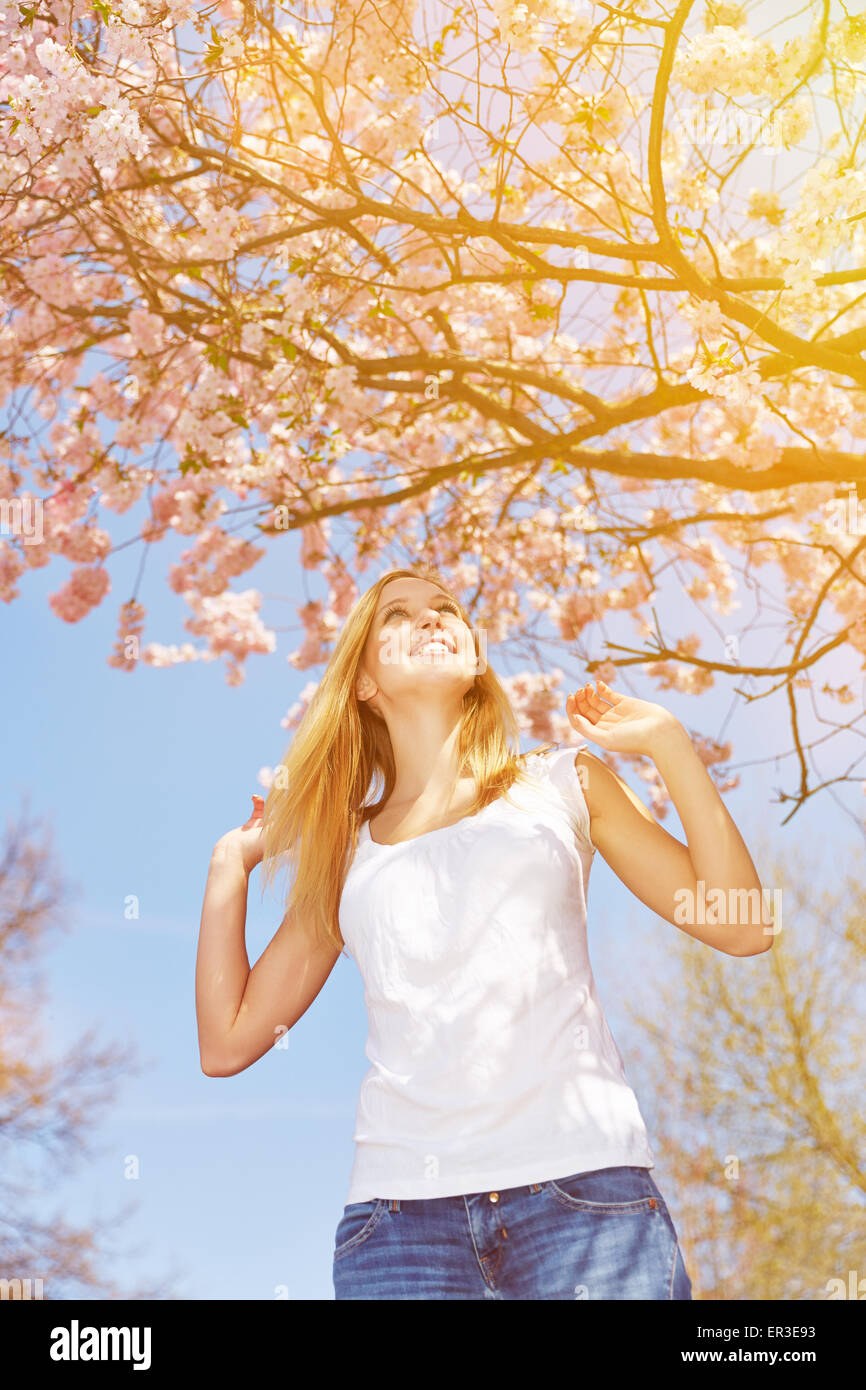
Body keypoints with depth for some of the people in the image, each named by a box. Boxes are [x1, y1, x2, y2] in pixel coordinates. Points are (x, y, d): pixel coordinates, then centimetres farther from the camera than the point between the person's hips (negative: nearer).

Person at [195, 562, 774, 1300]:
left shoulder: (560, 782, 13)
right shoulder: (345, 851, 16)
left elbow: (742, 927, 8)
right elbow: (227, 1043, 15)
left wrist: (668, 741, 4)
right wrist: (232, 860, 18)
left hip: (585, 1188, -1)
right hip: (400, 1206, 1)